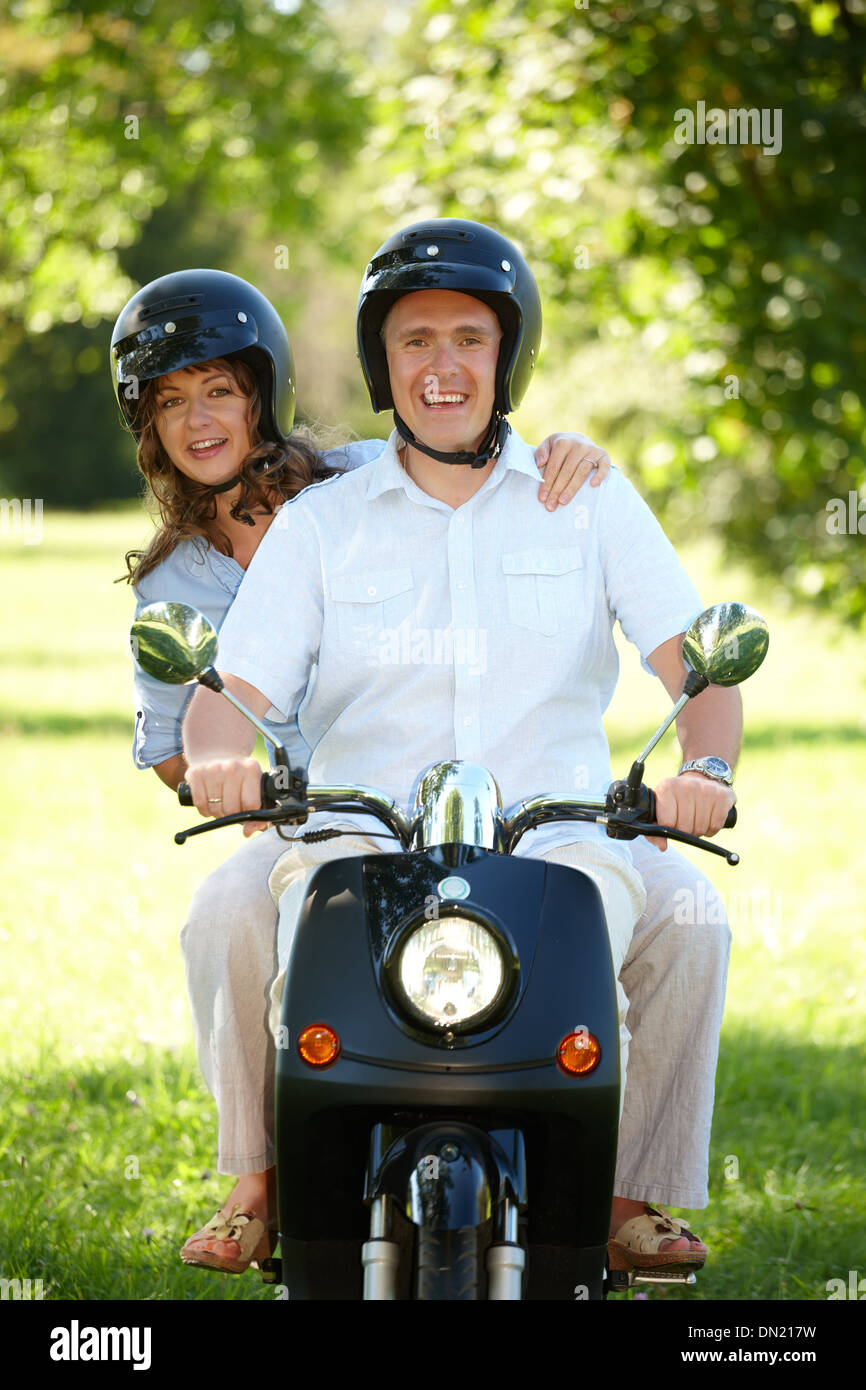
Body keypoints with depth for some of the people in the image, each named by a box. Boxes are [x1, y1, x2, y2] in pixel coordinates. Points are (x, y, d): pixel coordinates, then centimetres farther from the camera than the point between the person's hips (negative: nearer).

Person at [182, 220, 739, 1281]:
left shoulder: (588, 498, 11)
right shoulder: (318, 523, 12)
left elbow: (696, 660, 2)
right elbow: (232, 689, 4)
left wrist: (704, 769, -21)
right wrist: (218, 754, -22)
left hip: (561, 841, 0)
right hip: (363, 834, 0)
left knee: (686, 912, -31)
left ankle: (631, 1193, -16)